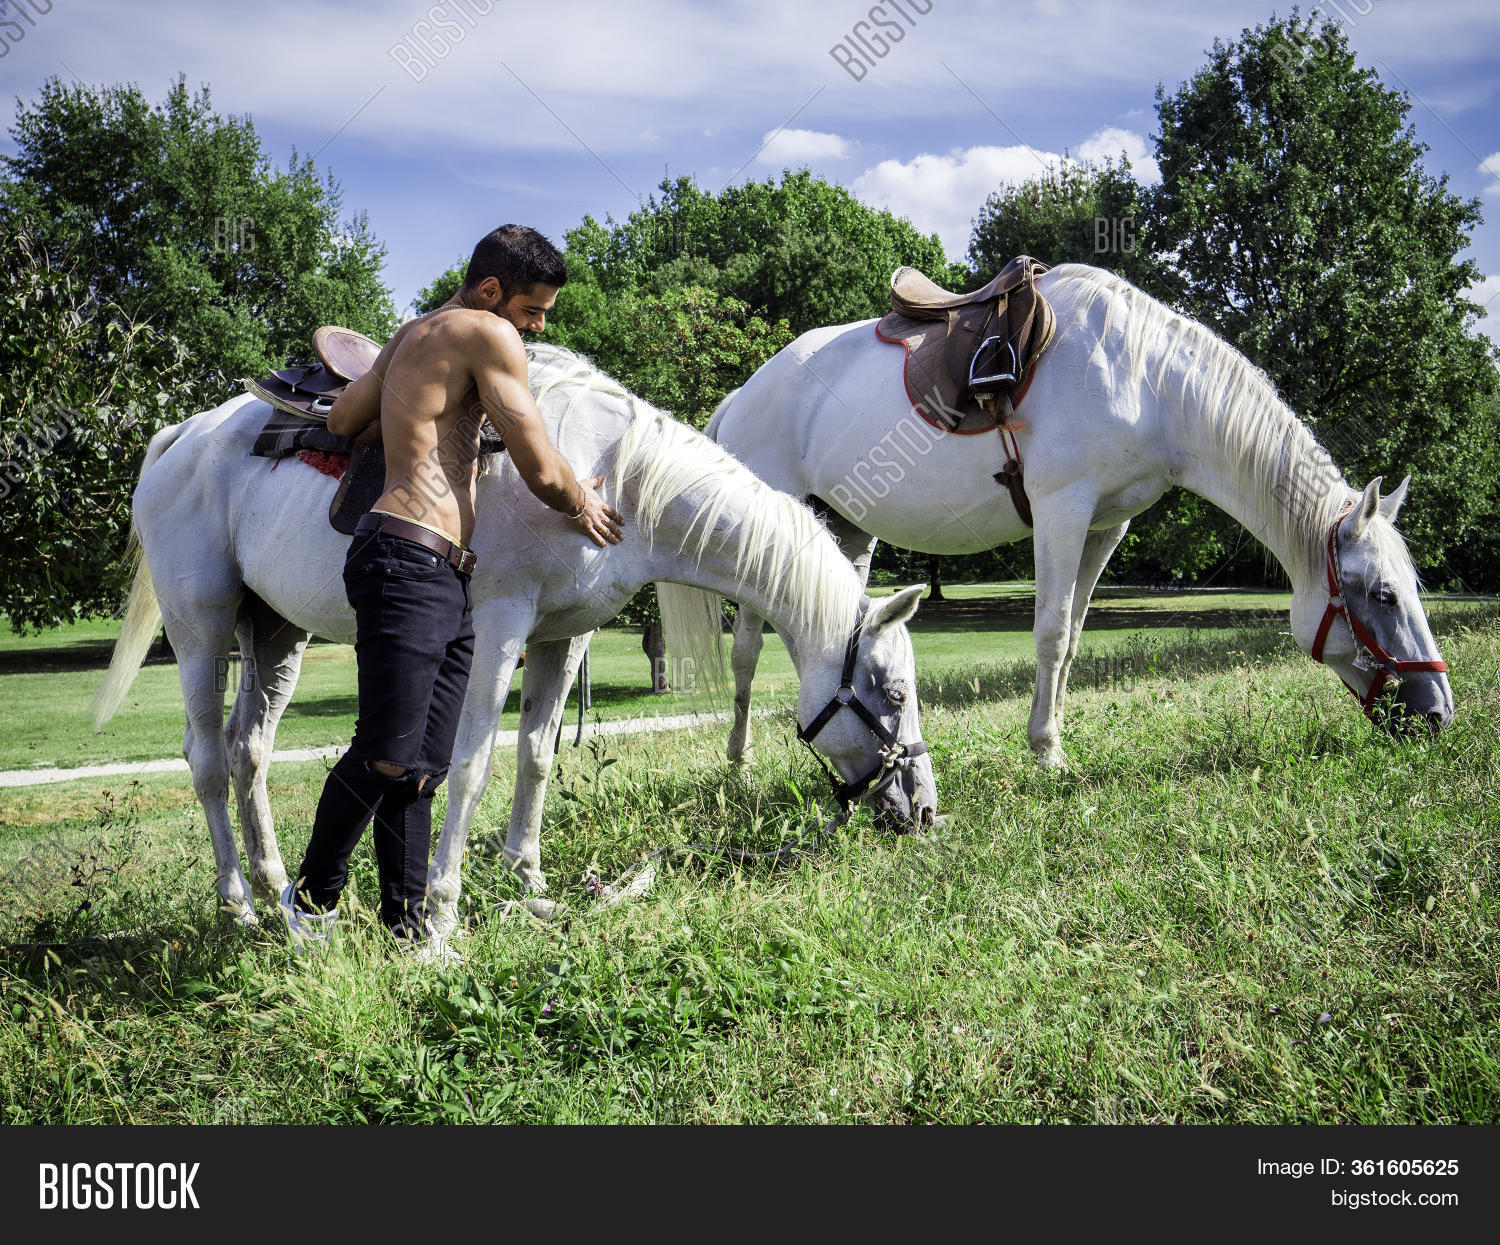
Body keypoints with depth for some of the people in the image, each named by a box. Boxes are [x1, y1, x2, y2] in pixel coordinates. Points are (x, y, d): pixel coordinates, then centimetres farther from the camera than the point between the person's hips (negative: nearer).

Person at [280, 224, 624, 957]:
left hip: (445, 583, 11)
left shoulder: (412, 335, 24)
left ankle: (406, 927, 9)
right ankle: (312, 899, 5)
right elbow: (542, 471, -6)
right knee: (388, 757, -11)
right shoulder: (489, 336, -5)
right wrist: (584, 509, 13)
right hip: (409, 564, -11)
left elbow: (342, 420, 35)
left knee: (423, 768, 7)